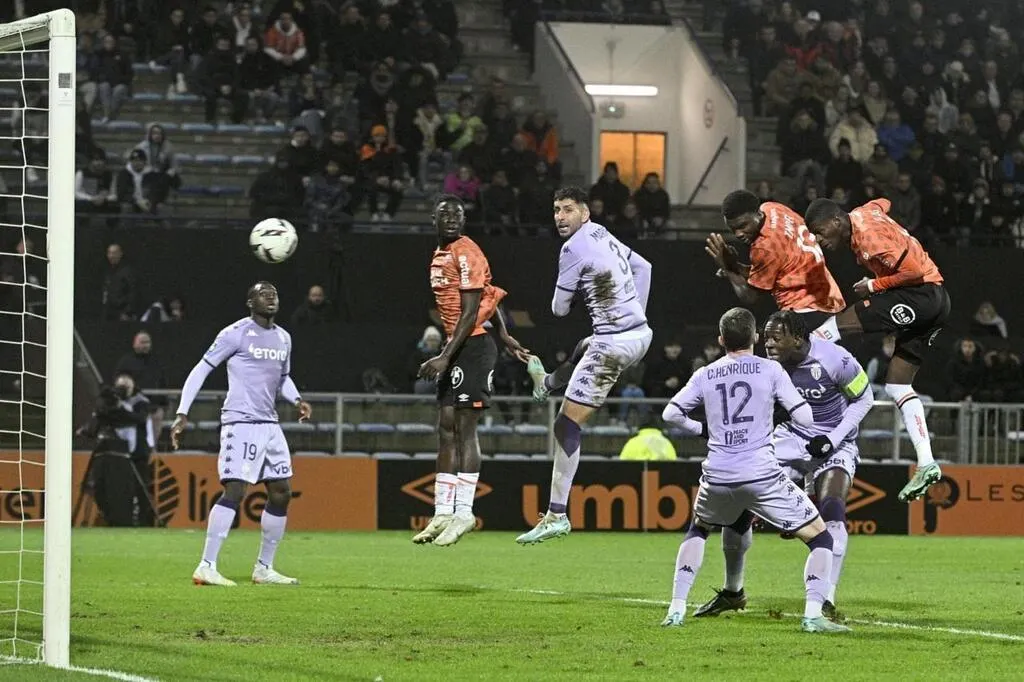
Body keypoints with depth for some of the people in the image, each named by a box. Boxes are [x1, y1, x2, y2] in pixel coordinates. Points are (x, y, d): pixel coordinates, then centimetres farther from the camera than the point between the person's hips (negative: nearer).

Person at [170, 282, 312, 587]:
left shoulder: (283, 338, 14)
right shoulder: (236, 333, -7)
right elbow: (201, 369, -5)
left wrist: (297, 400, 8)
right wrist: (182, 414, -11)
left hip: (269, 424, 8)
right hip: (240, 422, -8)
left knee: (281, 493, 9)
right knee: (235, 491, -17)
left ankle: (264, 568, 20)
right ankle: (206, 567, -17)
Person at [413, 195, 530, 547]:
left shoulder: (466, 254, -12)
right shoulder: (440, 255, 16)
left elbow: (471, 313, -16)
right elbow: (491, 294, 23)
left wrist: (445, 357, -21)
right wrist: (505, 337, 25)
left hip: (473, 346, -10)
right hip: (457, 349, 10)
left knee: (464, 429, -9)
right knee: (446, 429, 8)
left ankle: (463, 512, -7)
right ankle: (443, 513, 11)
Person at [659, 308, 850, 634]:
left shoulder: (705, 375, 9)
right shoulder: (770, 370, 1)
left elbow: (671, 414, 10)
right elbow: (805, 418, -3)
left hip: (717, 476, 4)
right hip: (762, 475, -3)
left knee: (698, 529, 32)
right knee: (819, 536, 6)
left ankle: (676, 610, 21)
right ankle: (813, 615, -11)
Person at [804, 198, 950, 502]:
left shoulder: (870, 237, -19)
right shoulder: (861, 214, 9)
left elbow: (915, 272, -22)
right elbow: (883, 203, 35)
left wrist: (873, 285, -10)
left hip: (922, 293, -10)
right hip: (934, 305, 10)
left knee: (839, 324, -16)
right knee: (897, 386, 9)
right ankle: (926, 464, 3)